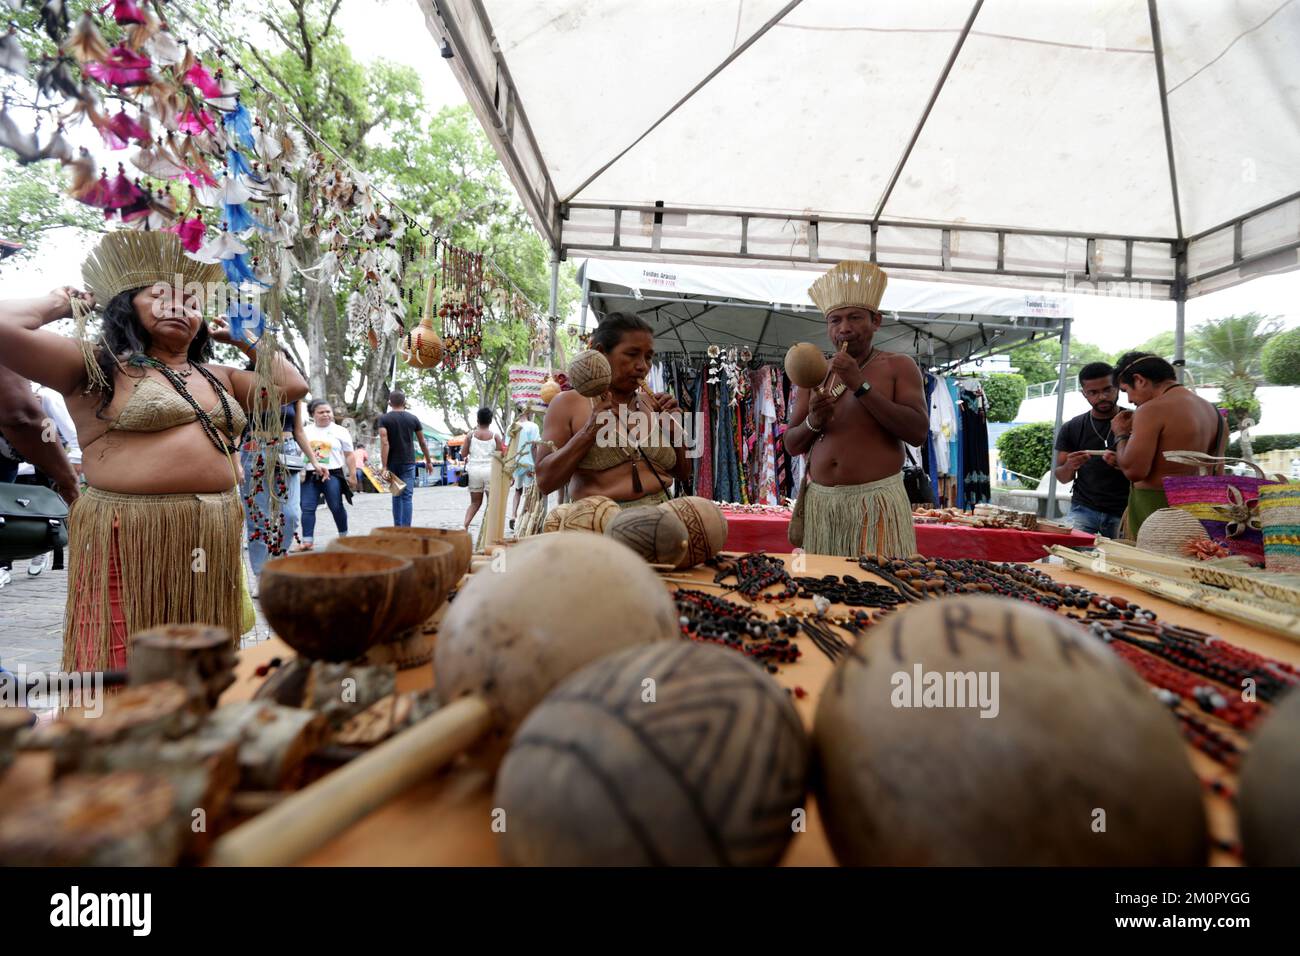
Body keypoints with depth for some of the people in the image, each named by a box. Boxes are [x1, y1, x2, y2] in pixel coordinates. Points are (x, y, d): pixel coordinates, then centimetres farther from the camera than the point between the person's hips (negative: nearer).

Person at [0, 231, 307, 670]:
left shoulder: (218, 377, 16)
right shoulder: (97, 365, 0)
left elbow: (292, 386, 16)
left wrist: (243, 339, 18)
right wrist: (62, 303, 5)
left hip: (215, 537, 6)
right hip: (130, 537, -5)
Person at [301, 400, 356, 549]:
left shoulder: (340, 431, 4)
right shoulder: (305, 431, 11)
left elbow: (349, 455, 3)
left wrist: (352, 476, -3)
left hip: (333, 475, -2)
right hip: (310, 476, 3)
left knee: (336, 508, 4)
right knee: (307, 508, -3)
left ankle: (343, 536, 22)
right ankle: (307, 541, -1)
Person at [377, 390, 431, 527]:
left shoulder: (384, 419, -2)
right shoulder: (413, 418, 2)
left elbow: (384, 443, -13)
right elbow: (422, 443, 6)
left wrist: (384, 467, -15)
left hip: (392, 463, 1)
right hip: (408, 463, -1)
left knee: (396, 496, 15)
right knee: (407, 496, -2)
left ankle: (398, 527, 20)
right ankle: (405, 528, -8)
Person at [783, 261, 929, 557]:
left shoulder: (898, 366, 3)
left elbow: (918, 432, -11)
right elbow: (791, 445, 10)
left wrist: (860, 385, -15)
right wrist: (813, 423, -12)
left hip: (876, 501, -3)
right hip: (820, 500, 3)